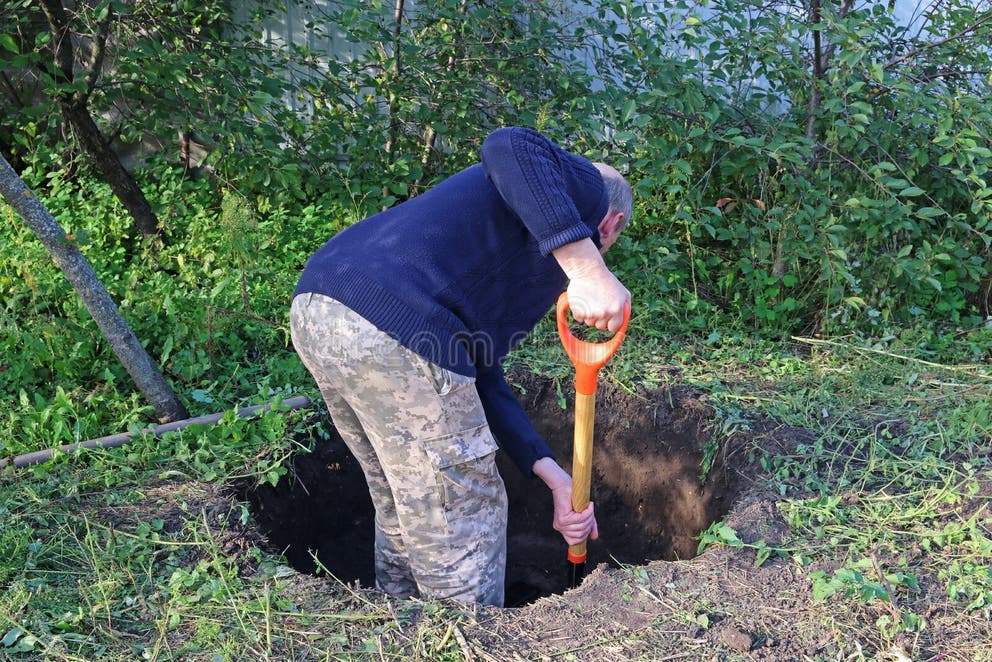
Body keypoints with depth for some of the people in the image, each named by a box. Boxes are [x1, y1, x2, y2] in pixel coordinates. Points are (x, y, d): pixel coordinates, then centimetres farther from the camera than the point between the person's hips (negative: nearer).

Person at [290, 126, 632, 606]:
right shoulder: (586, 189, 12)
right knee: (463, 521, 9)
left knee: (400, 505, 27)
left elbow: (482, 377, 26)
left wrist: (553, 478, 22)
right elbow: (510, 147, -14)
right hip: (395, 329, -10)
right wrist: (588, 269, -19)